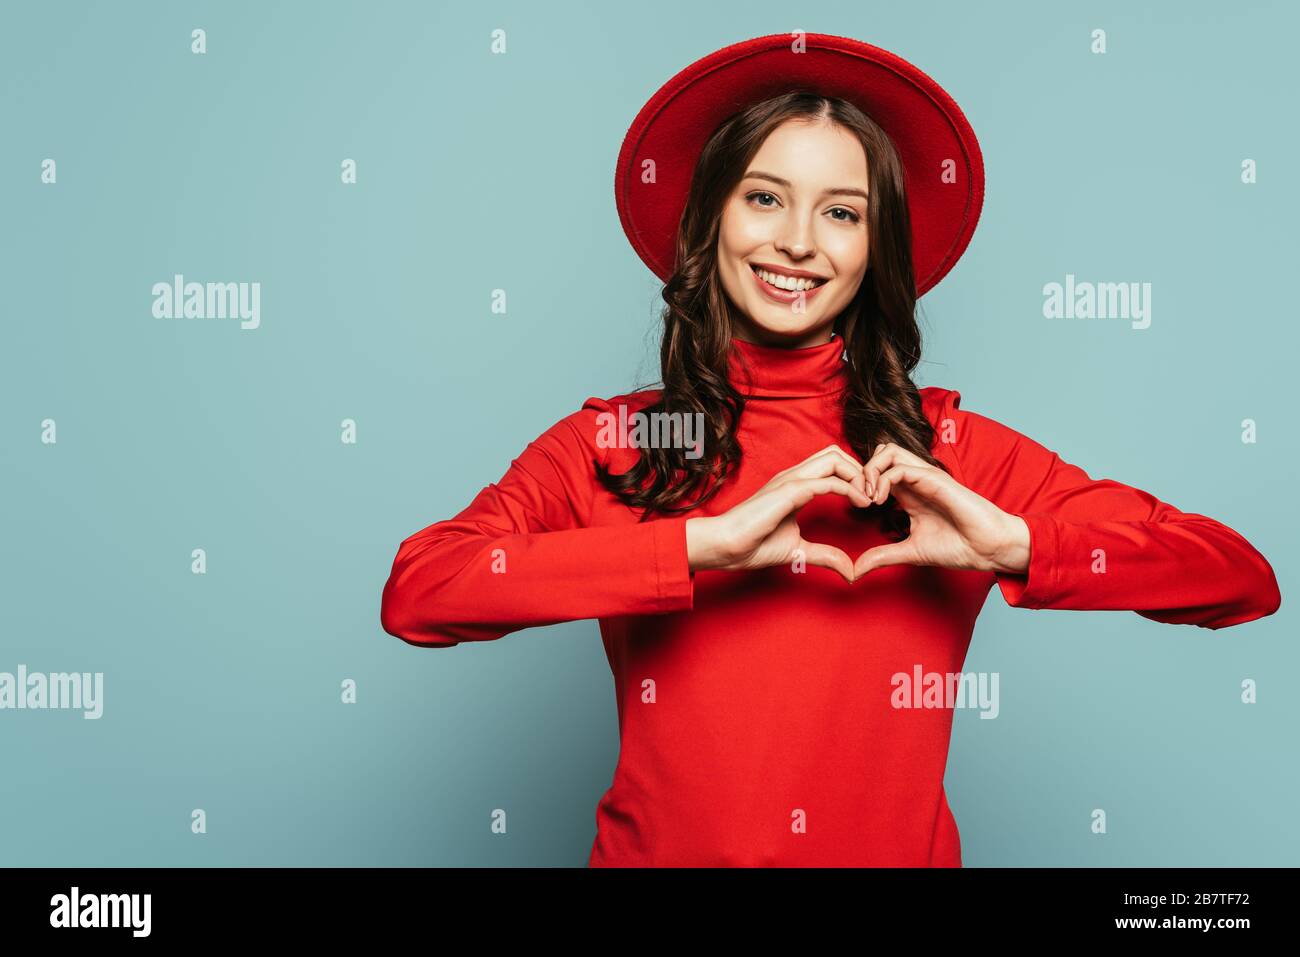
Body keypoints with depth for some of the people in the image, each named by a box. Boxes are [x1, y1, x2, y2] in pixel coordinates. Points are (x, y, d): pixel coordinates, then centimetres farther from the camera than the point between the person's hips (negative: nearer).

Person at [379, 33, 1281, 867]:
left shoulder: (950, 450, 1)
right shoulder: (605, 445, -2)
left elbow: (1245, 580, -2)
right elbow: (414, 592, -18)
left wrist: (1014, 545, -17)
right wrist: (700, 545, -20)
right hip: (660, 847, 1)